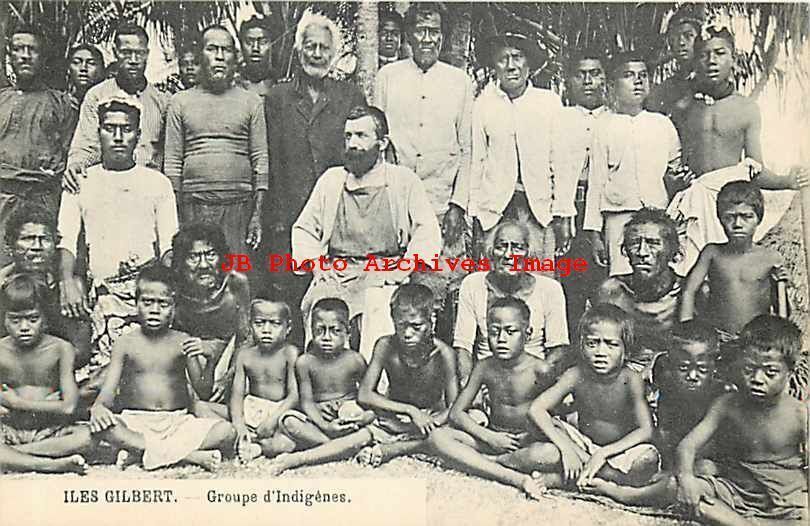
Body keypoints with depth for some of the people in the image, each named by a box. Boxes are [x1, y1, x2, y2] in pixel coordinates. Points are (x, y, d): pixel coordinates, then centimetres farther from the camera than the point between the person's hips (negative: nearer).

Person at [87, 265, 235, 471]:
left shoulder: (181, 342, 4)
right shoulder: (126, 343, 4)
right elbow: (109, 388, 0)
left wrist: (194, 360, -17)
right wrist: (98, 407, -23)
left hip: (177, 422, 1)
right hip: (135, 423, -1)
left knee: (226, 431, -22)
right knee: (100, 426, -33)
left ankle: (139, 451, -22)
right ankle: (189, 455, -30)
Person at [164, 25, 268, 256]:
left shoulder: (251, 102, 9)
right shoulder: (180, 102, 10)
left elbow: (260, 161, 5)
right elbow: (172, 163, 7)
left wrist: (257, 215, -2)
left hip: (239, 205, 0)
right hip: (193, 206, 0)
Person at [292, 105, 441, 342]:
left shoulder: (404, 181, 10)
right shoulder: (331, 179, 19)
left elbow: (428, 234, 2)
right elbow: (303, 229, 22)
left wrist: (402, 270, -12)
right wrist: (316, 264, 4)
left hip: (383, 272, -2)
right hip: (336, 273, 3)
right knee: (314, 305, -29)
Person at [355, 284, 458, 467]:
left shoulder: (443, 354, -19)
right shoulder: (385, 346, -16)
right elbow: (364, 395, -18)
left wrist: (429, 424, -36)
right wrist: (411, 410, -26)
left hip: (432, 418, 0)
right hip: (393, 418, 0)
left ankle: (388, 449, -32)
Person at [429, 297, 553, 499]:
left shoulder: (539, 370, -11)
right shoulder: (485, 367, -2)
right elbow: (456, 413, 0)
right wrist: (488, 436, -12)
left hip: (528, 442, -3)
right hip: (493, 439, 4)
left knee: (546, 453, -38)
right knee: (439, 437, -20)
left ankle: (487, 461, -12)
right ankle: (516, 478, -28)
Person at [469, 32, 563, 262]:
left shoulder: (550, 101, 6)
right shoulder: (482, 104, 4)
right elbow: (475, 160, 7)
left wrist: (563, 211, 2)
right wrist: (473, 211, 4)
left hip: (539, 206, 0)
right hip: (494, 206, 0)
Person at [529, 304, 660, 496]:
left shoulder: (630, 380, -18)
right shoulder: (576, 376, -16)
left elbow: (645, 430, -23)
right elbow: (536, 409, -21)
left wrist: (603, 453, -31)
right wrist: (566, 448, -31)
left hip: (619, 450, 0)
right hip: (584, 447, 0)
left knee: (648, 459, -34)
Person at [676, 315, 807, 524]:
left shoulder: (800, 415, -13)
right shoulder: (727, 406, -9)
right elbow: (688, 445, -14)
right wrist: (686, 475, -35)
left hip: (786, 493, -1)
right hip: (736, 488, 1)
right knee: (684, 490, -22)